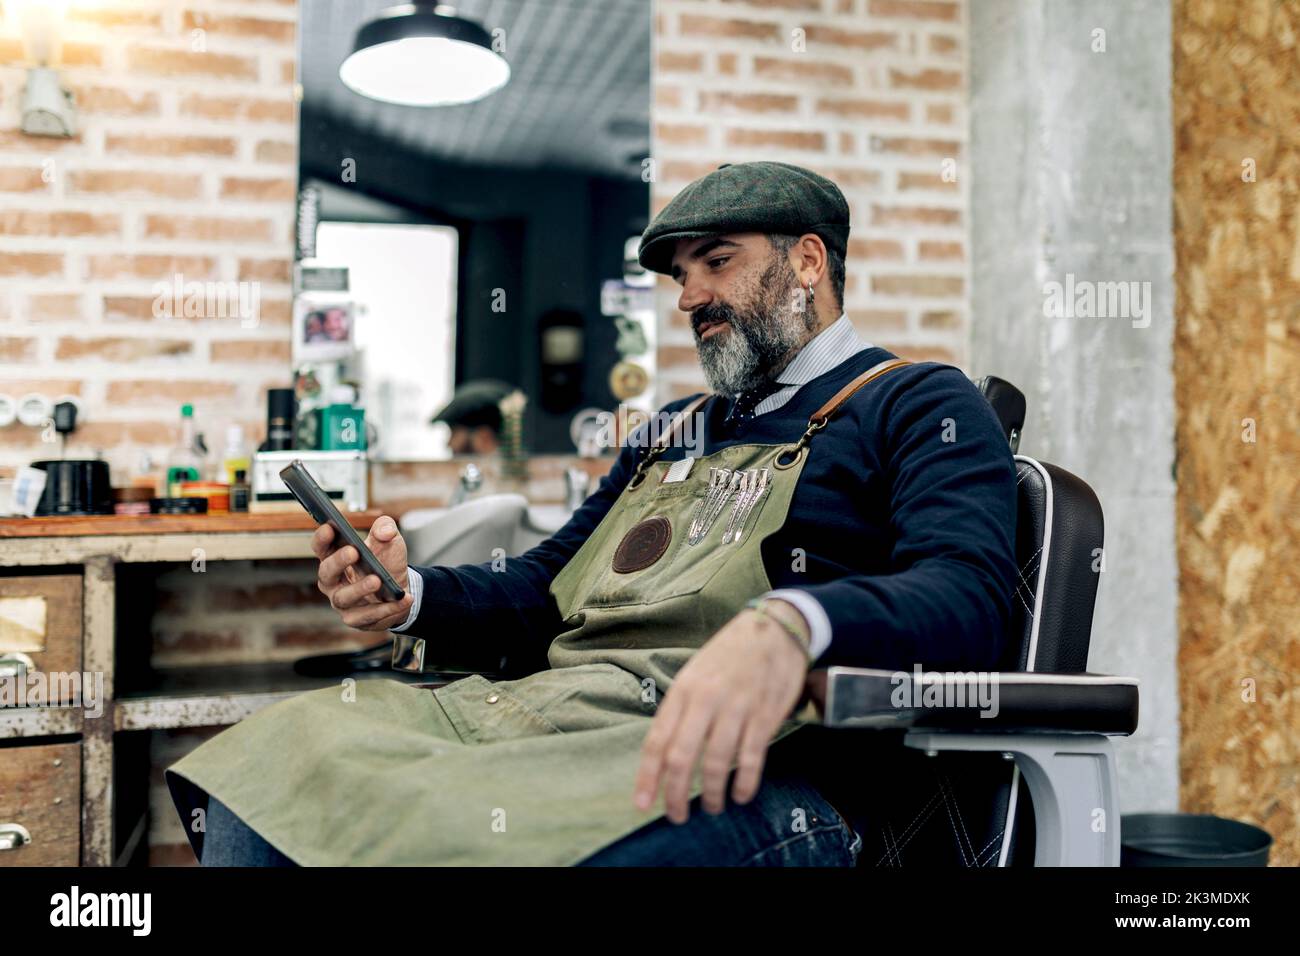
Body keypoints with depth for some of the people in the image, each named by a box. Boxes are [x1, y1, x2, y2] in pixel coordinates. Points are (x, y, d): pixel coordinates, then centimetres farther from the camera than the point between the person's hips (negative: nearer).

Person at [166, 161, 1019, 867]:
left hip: (739, 764, -7)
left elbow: (968, 596, -14)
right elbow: (546, 590, 30)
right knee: (266, 763, -12)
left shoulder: (919, 406, 6)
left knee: (441, 829, -35)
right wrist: (411, 595, 9)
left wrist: (788, 626, -35)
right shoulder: (676, 430, 28)